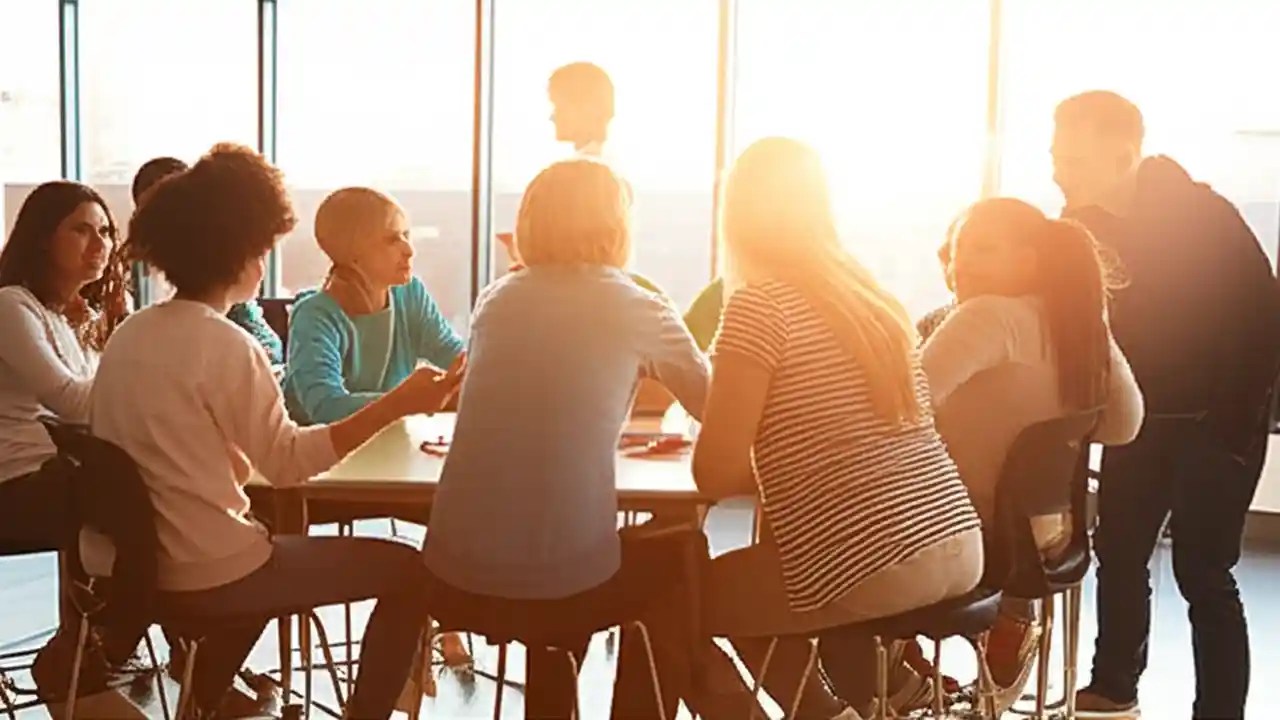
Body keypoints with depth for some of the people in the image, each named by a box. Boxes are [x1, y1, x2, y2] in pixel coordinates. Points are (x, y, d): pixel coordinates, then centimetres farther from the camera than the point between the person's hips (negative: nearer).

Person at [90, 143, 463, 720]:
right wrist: (397, 405, -21)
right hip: (208, 574, -9)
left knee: (272, 548, 38)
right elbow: (289, 462, -18)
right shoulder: (225, 344, -18)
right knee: (409, 572, -2)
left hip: (140, 566, 9)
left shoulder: (129, 335, 6)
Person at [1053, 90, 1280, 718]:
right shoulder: (1084, 220, -4)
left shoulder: (1201, 216, -20)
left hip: (1216, 417, -6)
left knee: (1202, 572, -5)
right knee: (1118, 551, 12)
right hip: (1141, 415, 6)